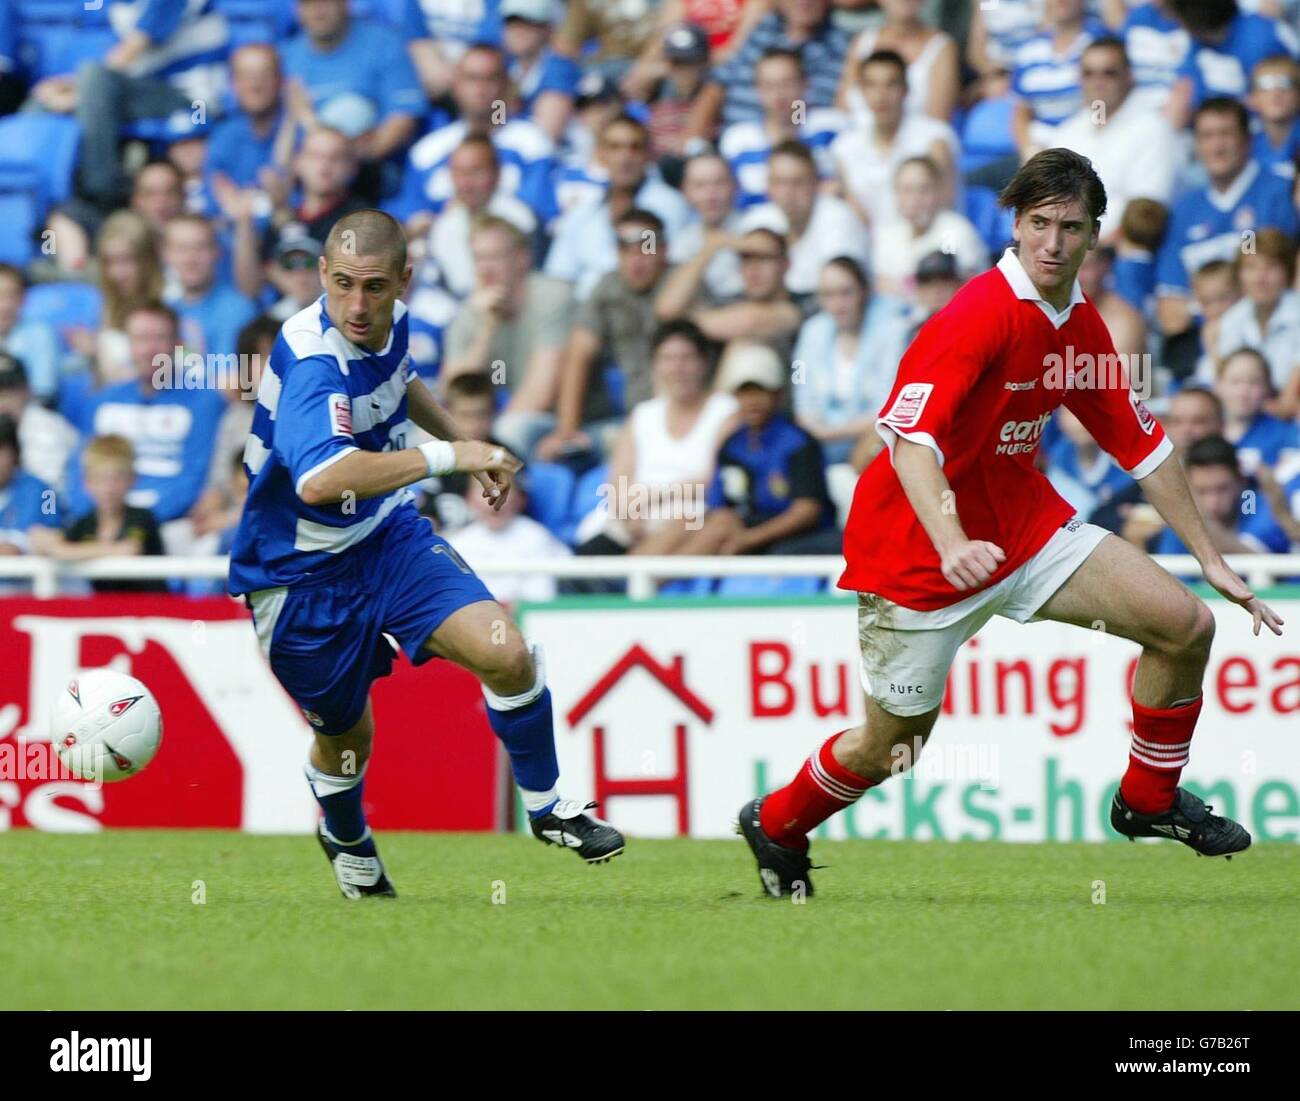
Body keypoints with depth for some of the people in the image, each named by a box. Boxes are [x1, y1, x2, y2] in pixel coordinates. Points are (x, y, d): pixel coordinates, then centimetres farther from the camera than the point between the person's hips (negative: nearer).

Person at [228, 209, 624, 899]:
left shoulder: (389, 323, -5)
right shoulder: (313, 359, -32)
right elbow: (319, 479, -50)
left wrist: (463, 441, 25)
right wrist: (447, 456, -45)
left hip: (389, 536, 6)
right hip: (301, 575, -6)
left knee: (506, 656, -14)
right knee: (346, 737, 12)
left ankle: (547, 806, 9)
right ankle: (346, 841, 47)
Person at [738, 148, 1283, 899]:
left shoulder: (1081, 323, 2)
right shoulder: (980, 315, -24)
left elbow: (1141, 443, 13)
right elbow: (910, 439, -35)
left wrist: (1211, 559, 13)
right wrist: (952, 546, -50)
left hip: (1024, 521, 7)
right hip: (918, 547, -7)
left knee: (1185, 624, -4)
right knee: (893, 744, 4)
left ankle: (1149, 800, 15)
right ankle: (776, 825, 33)